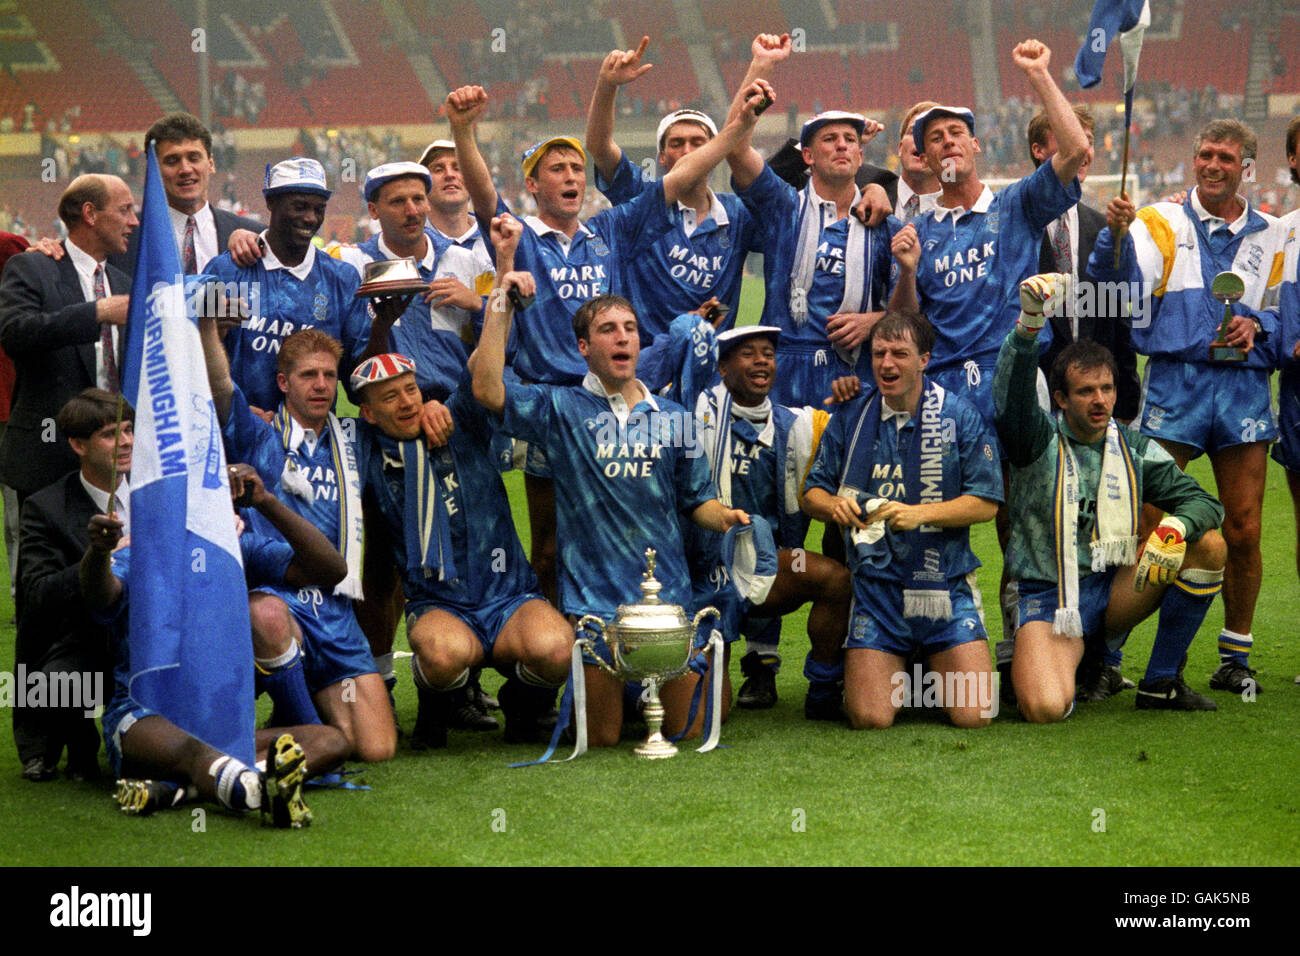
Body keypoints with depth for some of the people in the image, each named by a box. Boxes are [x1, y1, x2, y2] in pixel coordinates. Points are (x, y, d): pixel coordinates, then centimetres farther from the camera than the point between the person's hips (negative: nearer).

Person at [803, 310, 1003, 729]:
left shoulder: (960, 416, 0)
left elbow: (986, 503, -3)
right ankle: (901, 677, 24)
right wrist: (833, 505, -14)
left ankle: (937, 669, 25)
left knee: (973, 714, -9)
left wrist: (920, 514, -18)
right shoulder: (850, 418, 5)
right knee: (870, 718, -12)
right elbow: (812, 492, 10)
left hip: (947, 585, -1)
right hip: (874, 585, 1)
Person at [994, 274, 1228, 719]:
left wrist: (1175, 527, -21)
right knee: (1045, 709, -30)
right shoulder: (1039, 441, -5)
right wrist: (1030, 321, -43)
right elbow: (1013, 398, -26)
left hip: (1114, 591, 5)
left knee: (1209, 546, -15)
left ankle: (1161, 683, -3)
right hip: (1047, 597, -5)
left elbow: (1201, 501, 4)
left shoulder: (1133, 447, 7)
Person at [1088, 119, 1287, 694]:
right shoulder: (1161, 223, 6)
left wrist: (1256, 324, -1)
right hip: (1173, 383, -3)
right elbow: (1120, 283, -11)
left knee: (1243, 531, 2)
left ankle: (1236, 654, 16)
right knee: (1146, 525, -8)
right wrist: (1116, 234, -30)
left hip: (1244, 386, 3)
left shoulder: (1268, 236, 15)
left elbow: (1283, 312, 21)